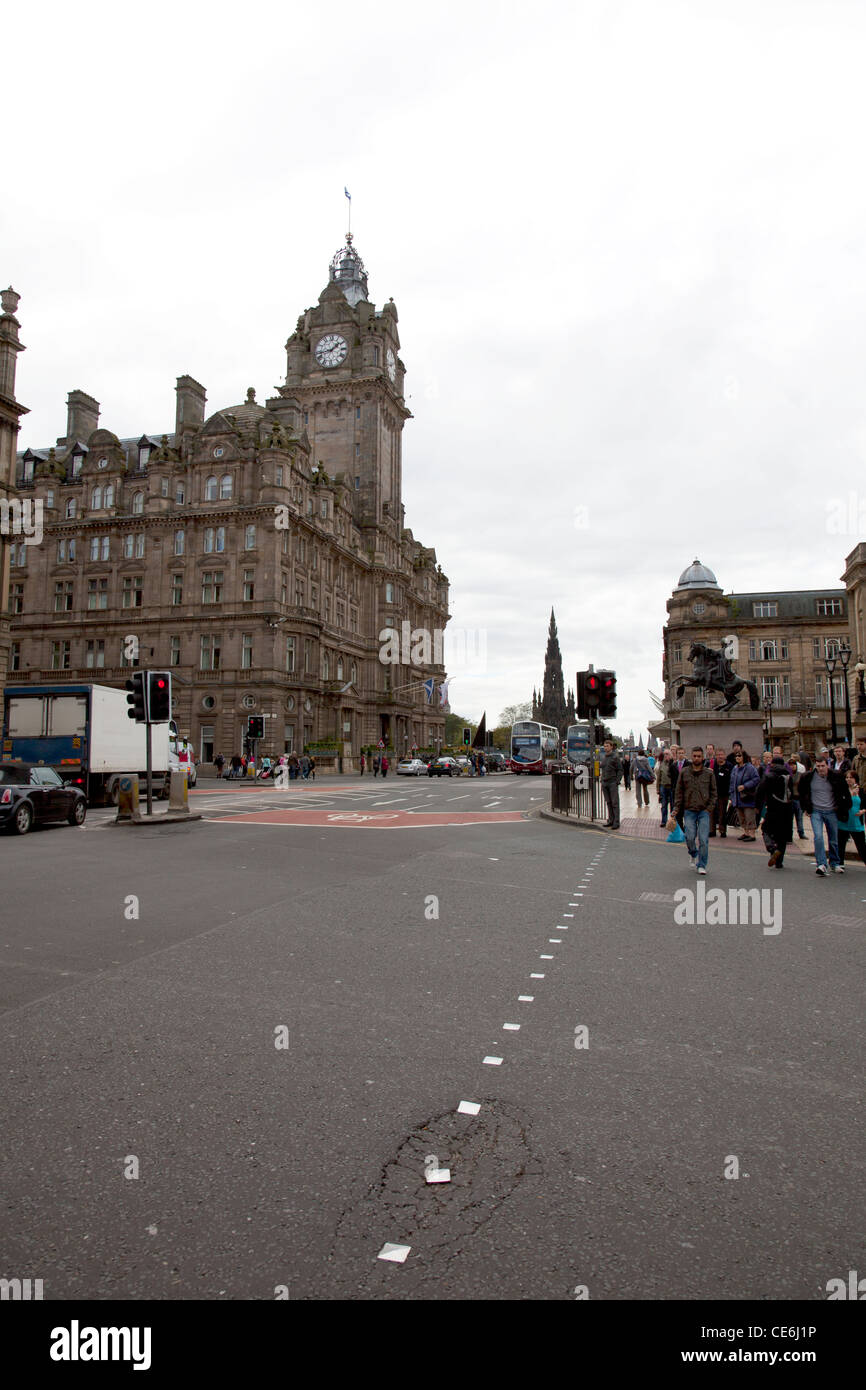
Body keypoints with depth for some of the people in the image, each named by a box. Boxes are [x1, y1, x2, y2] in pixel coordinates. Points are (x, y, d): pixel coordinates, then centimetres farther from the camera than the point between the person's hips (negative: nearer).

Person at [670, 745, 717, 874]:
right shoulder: (684, 773, 4)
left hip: (704, 811, 0)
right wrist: (676, 811, 2)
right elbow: (679, 793, 7)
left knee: (703, 839, -4)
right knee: (690, 837, -5)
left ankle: (701, 865, 7)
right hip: (689, 811, 0)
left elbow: (714, 793, 9)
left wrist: (709, 808, -2)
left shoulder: (709, 773, 4)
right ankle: (693, 854, 26)